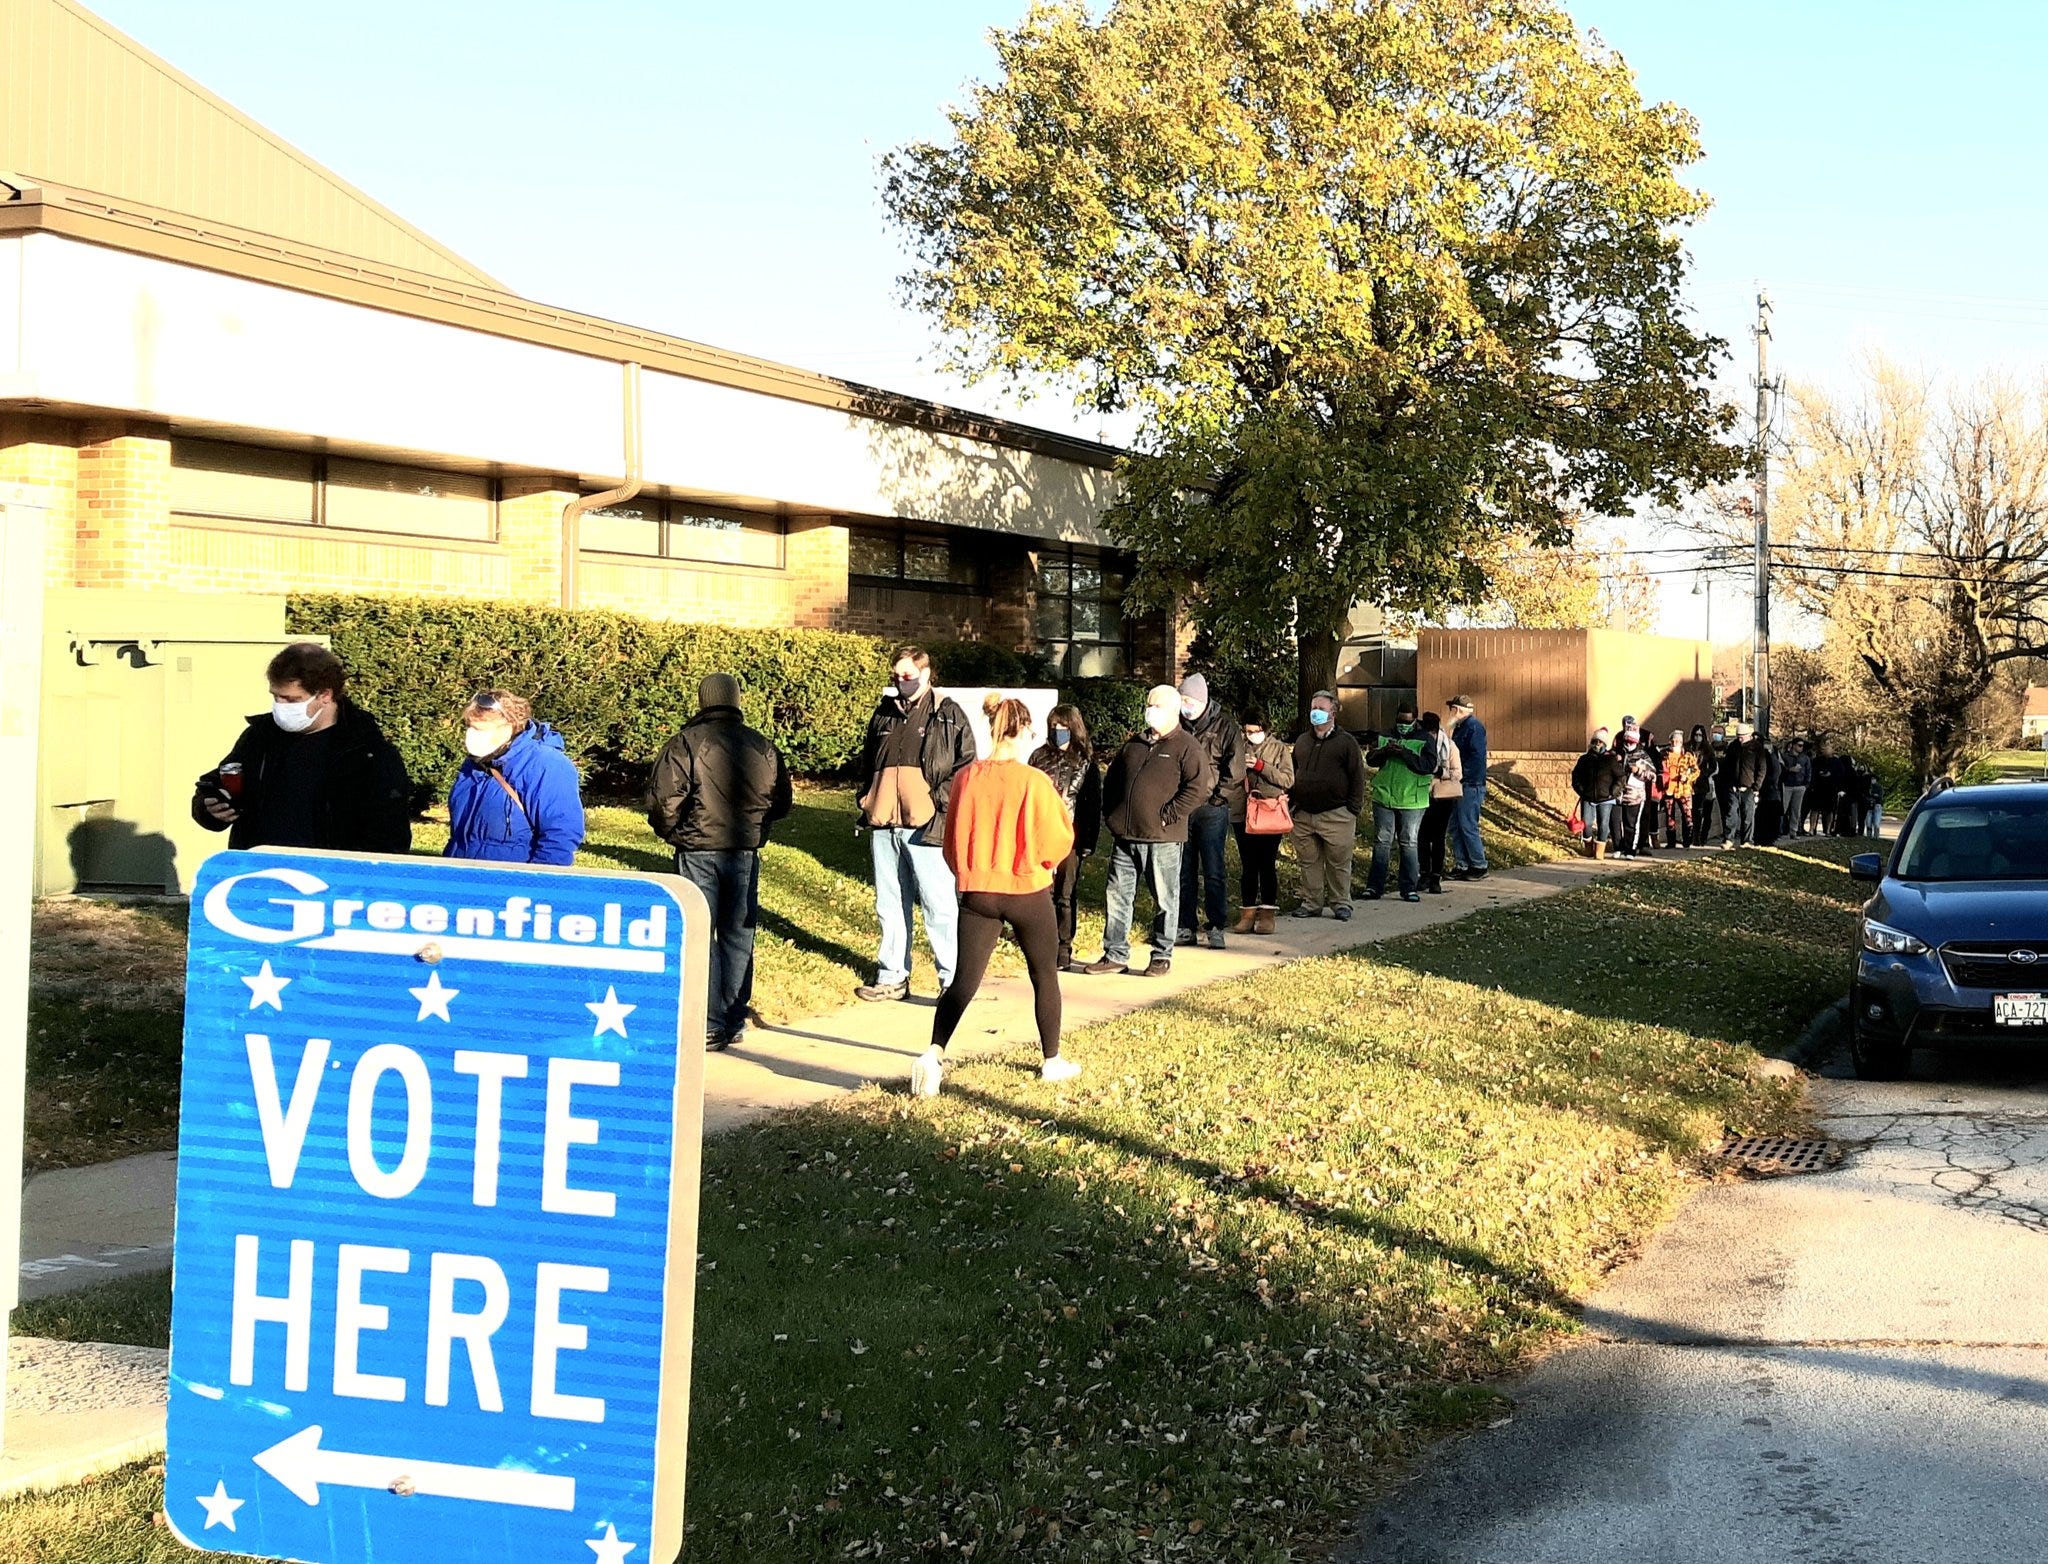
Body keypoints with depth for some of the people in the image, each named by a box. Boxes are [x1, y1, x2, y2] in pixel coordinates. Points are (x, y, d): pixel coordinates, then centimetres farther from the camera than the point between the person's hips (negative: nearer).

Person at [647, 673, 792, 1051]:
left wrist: (671, 832, 5)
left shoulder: (685, 744, -8)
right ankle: (735, 1022, 18)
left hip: (698, 852, -3)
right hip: (747, 853, 3)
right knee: (738, 935, 13)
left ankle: (709, 1025, -1)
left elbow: (663, 800, -13)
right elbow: (781, 802, 9)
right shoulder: (762, 747, 3)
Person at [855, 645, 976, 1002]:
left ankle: (954, 980, 2)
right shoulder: (883, 714, 16)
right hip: (884, 825, 5)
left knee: (938, 904, -4)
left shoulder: (949, 715, 0)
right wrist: (866, 799, 13)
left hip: (926, 825, -5)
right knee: (890, 905, 12)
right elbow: (867, 762, 27)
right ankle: (892, 976, 21)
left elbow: (966, 765, -3)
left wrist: (940, 800, -11)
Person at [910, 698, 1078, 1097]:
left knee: (964, 981, 4)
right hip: (1028, 892, -2)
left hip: (977, 893, 2)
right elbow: (1057, 843, -10)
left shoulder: (965, 779, -4)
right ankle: (1051, 1061, 26)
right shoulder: (1034, 782, -14)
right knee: (1045, 975, 17)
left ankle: (934, 1054, -15)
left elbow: (953, 842, 6)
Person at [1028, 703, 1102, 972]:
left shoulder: (1086, 762, 3)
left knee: (1066, 897, 3)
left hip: (1071, 838, -1)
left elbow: (1094, 804, 3)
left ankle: (1063, 952, 8)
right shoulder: (1040, 757, 8)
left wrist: (1090, 841, -2)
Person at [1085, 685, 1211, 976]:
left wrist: (1168, 815, -17)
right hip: (1125, 835, 6)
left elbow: (1200, 786, -16)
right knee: (1118, 895, 8)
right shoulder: (1134, 745, 16)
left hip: (1163, 839, -6)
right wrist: (1110, 812, 14)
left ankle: (1162, 957, 14)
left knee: (1165, 898, 4)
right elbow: (1112, 778, 27)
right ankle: (1115, 954, 15)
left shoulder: (1186, 748, -5)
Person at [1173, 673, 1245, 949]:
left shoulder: (1224, 726, -2)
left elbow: (1235, 772, -4)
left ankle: (1216, 928, 3)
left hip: (1211, 810, -4)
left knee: (1213, 872, -2)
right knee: (1184, 872, 7)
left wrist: (1214, 797, -9)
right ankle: (1186, 927, 13)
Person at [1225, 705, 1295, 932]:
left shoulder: (1279, 748, 4)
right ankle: (1248, 913, 9)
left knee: (1267, 865, -2)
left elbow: (1288, 779, -7)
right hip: (1242, 814, 2)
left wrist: (1260, 766, -14)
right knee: (1248, 866, 6)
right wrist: (1240, 766, -12)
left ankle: (1267, 914, 3)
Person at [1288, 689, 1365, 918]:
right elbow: (1292, 775, 21)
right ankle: (1311, 902, 15)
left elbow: (1357, 778, -2)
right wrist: (1289, 802, 8)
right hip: (1304, 815, 4)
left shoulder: (1346, 742, 1)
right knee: (1309, 863, 7)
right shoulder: (1302, 742, 16)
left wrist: (1353, 809, -8)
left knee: (1338, 863, 1)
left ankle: (1340, 903, 11)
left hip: (1336, 815, -4)